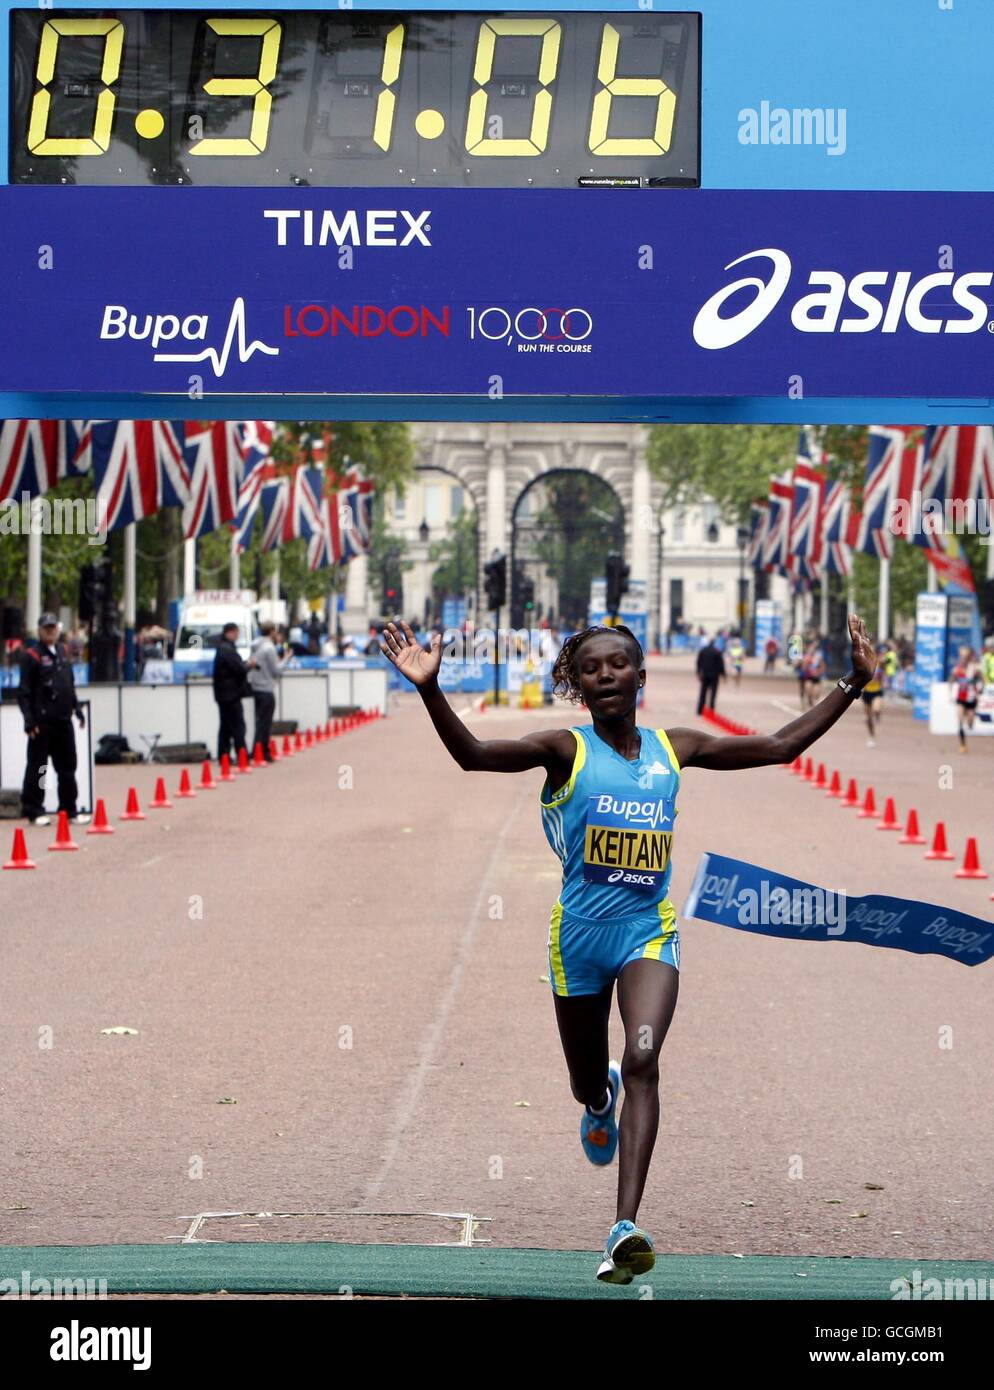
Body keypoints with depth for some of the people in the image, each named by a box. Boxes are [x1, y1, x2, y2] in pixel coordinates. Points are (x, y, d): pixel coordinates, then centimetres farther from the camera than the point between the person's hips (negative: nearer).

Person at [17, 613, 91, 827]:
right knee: (37, 767, -2)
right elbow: (24, 692, -11)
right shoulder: (31, 655, -8)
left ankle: (69, 809, 18)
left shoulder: (63, 652, 14)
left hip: (63, 720, 7)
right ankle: (34, 811, 4)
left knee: (67, 766, 11)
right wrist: (29, 720, -16)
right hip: (42, 721, -7)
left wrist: (76, 708, 19)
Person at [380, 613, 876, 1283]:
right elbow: (475, 754, -22)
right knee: (588, 1083, 15)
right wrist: (429, 689, -38)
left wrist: (855, 682, 8)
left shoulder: (674, 747, 4)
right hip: (581, 930, 0)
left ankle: (626, 1228, -28)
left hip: (650, 930, 1)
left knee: (643, 1062, -22)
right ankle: (601, 1101, 57)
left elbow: (779, 746, 11)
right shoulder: (567, 748, -6)